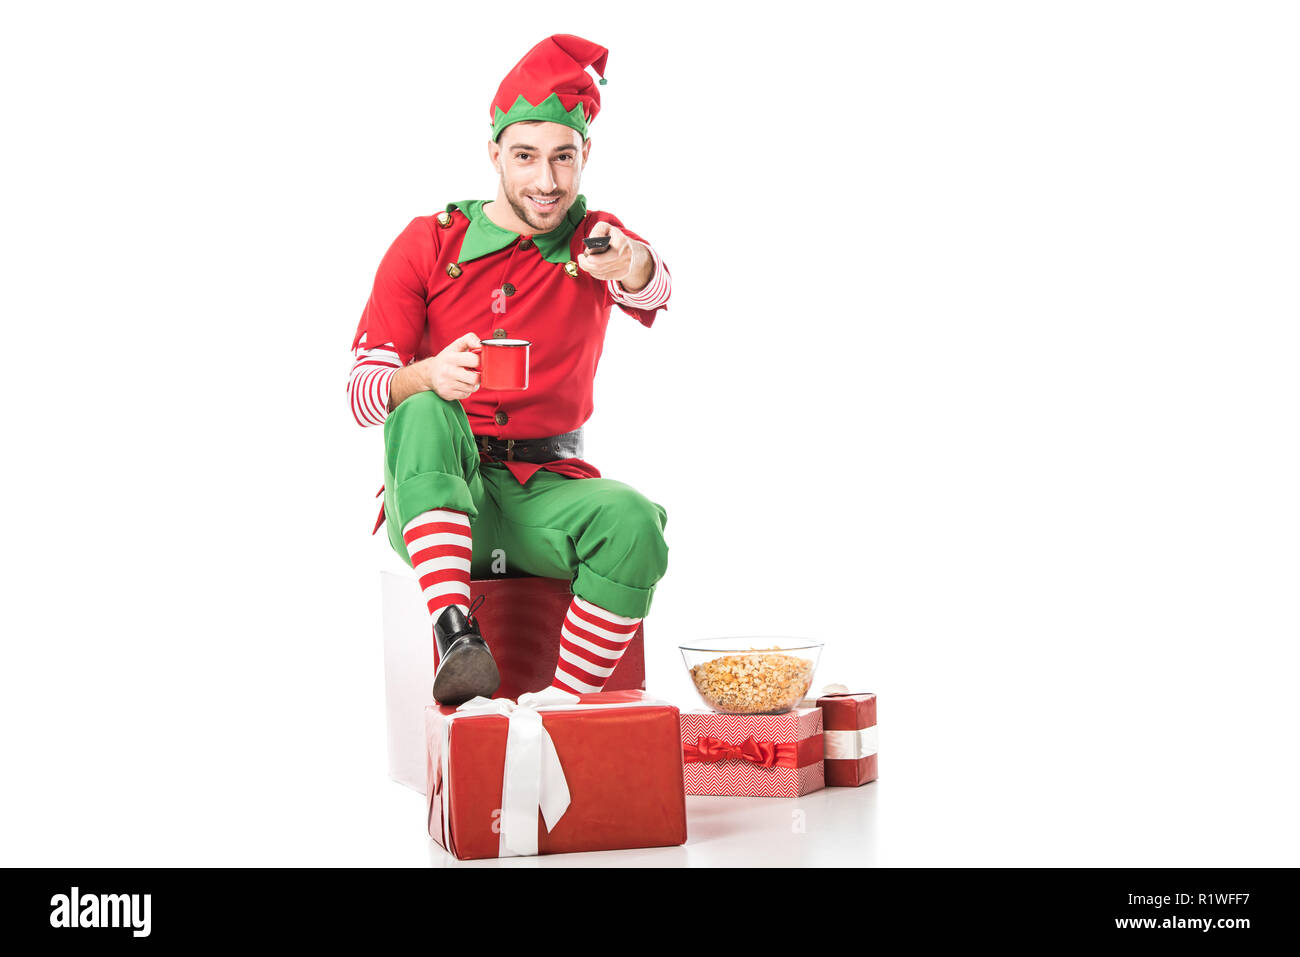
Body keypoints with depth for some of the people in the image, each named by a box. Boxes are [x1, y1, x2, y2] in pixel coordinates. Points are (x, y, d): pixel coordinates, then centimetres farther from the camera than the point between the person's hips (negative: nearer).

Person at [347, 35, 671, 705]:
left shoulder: (595, 241, 5)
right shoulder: (427, 244, 3)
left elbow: (652, 290, -21)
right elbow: (362, 392, -5)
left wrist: (630, 264, -48)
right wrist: (430, 375, -29)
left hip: (542, 490, 1)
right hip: (434, 494, -1)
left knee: (633, 521, -31)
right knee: (424, 413, -33)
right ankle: (453, 640, -45)